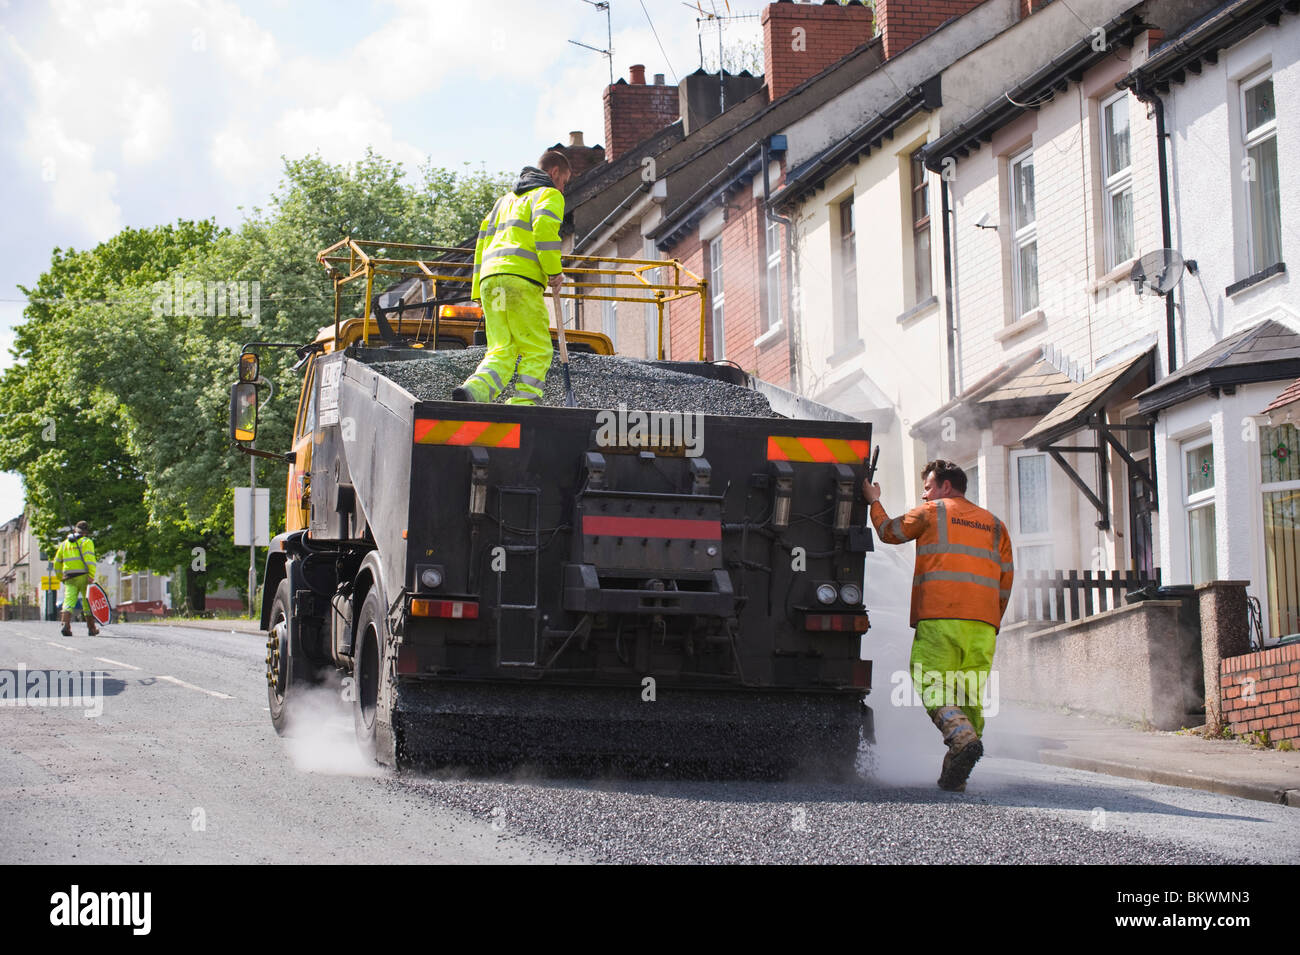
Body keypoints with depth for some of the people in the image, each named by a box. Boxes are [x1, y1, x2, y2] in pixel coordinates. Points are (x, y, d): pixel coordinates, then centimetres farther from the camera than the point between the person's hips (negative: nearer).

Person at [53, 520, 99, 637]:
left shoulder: (64, 543, 18)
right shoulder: (86, 542, 2)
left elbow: (57, 562, 19)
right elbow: (90, 559, -13)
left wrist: (60, 577, 28)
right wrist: (91, 576, -19)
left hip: (69, 578, 3)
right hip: (83, 576, -3)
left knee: (69, 601, -5)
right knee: (88, 603, 7)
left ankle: (65, 624, -26)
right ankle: (92, 628, 14)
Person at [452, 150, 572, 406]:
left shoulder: (506, 199, 32)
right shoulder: (550, 195, 9)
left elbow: (483, 241, 27)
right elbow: (544, 226, -13)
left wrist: (479, 291, 24)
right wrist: (554, 271, -10)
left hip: (490, 279, 7)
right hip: (520, 279, -7)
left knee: (502, 350, 2)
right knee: (537, 350, -1)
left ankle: (475, 389, -23)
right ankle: (524, 403, -12)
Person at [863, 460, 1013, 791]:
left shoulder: (932, 512, 10)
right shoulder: (995, 525, 22)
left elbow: (889, 532, 23)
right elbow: (1005, 581, 18)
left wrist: (874, 501, 40)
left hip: (939, 617, -4)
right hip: (982, 621, 4)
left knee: (933, 686, -7)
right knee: (969, 695, 5)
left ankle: (963, 738, -34)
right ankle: (955, 775, -2)